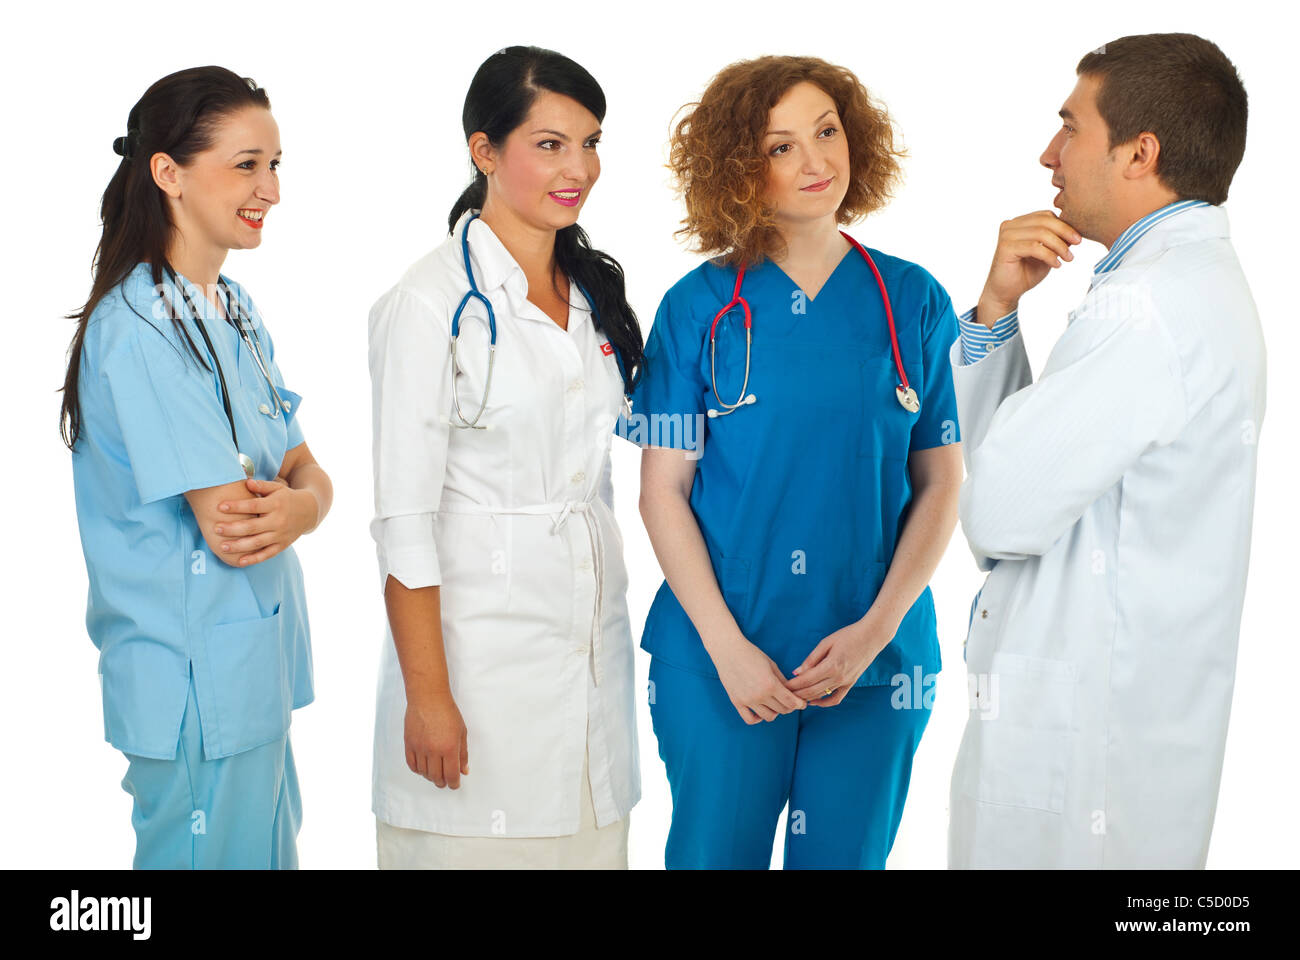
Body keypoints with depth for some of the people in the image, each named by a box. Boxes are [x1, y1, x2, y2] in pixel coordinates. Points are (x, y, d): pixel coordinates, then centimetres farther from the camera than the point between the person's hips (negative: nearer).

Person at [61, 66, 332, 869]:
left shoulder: (236, 311, 11)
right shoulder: (137, 327, -18)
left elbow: (308, 473, 6)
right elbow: (227, 530, -23)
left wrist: (294, 507, -16)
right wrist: (298, 499, -4)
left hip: (256, 674, 9)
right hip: (199, 688, -9)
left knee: (270, 852, 18)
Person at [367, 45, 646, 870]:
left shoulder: (596, 291, 10)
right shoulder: (433, 304, -11)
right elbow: (404, 520, -14)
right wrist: (428, 696, -16)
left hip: (594, 638, 6)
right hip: (480, 639, -6)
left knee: (590, 839, 11)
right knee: (481, 844, 2)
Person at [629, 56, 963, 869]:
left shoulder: (915, 301, 3)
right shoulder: (700, 307, -1)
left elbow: (941, 482, 3)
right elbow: (663, 490, -2)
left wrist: (875, 628, -8)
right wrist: (727, 646, -10)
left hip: (878, 656, 2)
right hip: (719, 657, -1)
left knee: (847, 854, 12)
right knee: (717, 851, 8)